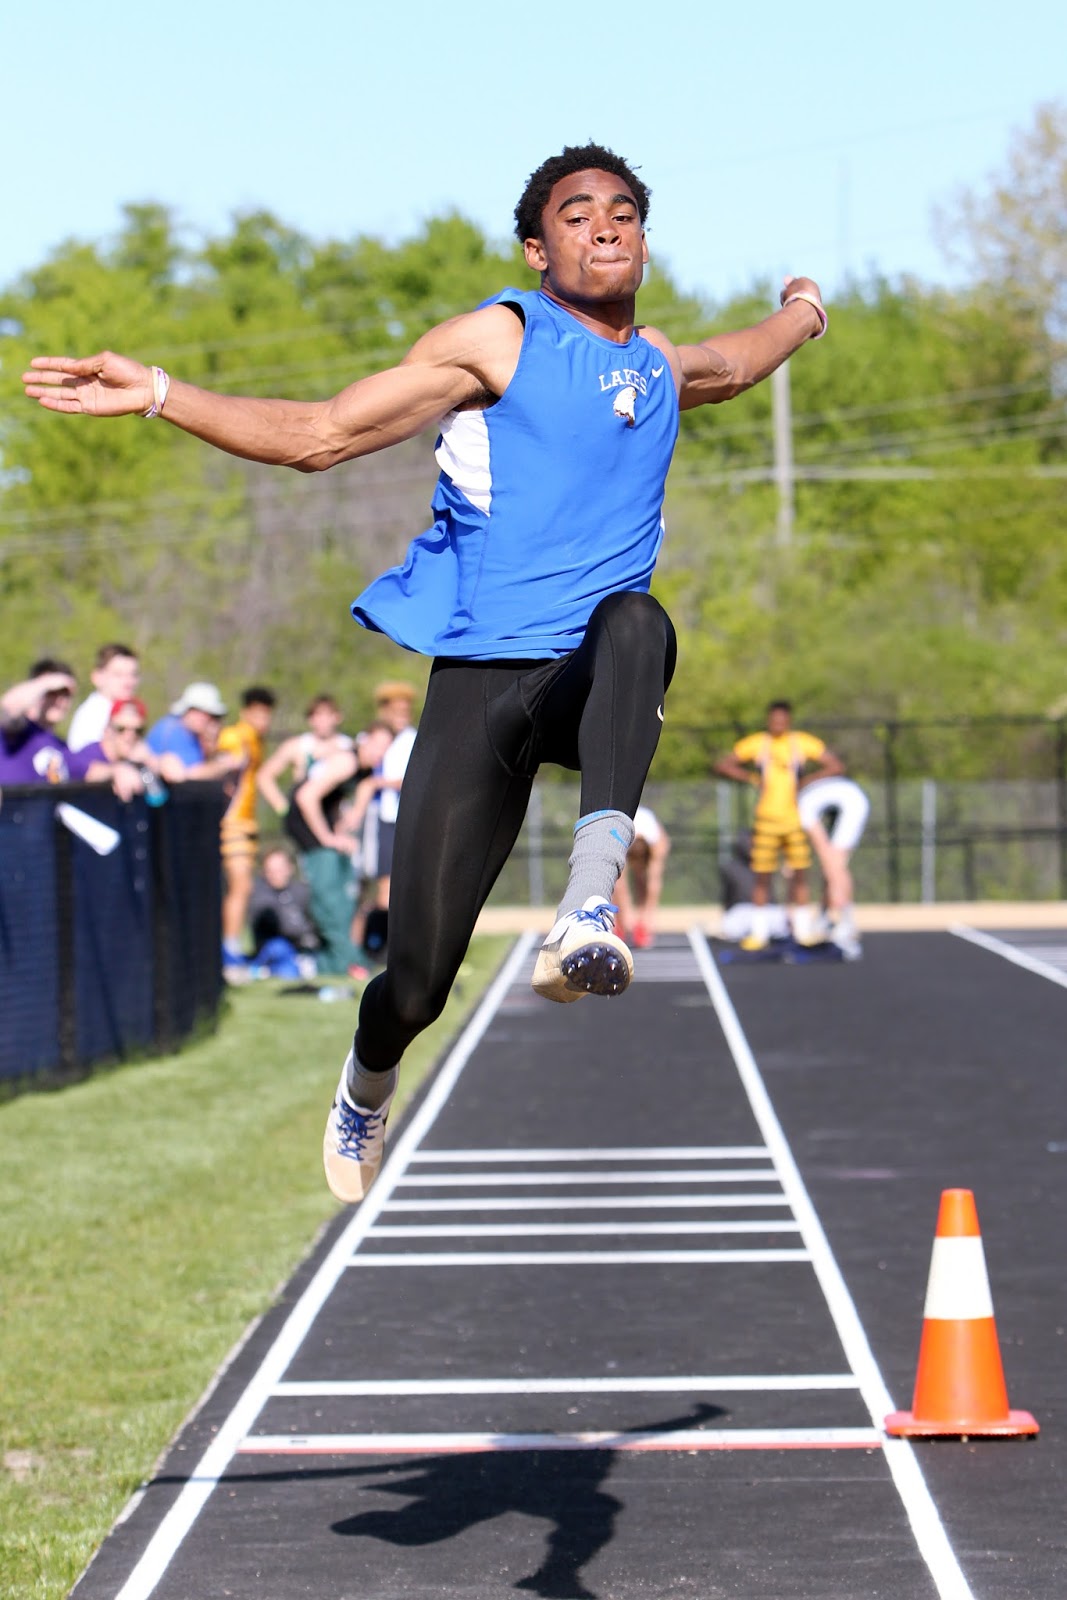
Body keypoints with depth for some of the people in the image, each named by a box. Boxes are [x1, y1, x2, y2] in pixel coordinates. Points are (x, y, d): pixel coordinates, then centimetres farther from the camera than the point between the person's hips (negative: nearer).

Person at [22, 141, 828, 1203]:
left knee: (638, 622, -38)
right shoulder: (499, 338, 3)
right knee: (417, 986, -6)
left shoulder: (662, 369, 18)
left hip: (590, 681, 3)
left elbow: (735, 365, 45)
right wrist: (156, 395, -8)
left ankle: (590, 902, -49)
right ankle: (366, 1086, 31)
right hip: (480, 679, -3)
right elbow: (320, 435, 0)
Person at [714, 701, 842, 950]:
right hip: (766, 818, 0)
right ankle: (759, 932, 6)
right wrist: (752, 778, -8)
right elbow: (722, 766, 5)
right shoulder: (756, 743, 2)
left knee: (800, 874, 0)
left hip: (796, 818, 0)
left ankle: (803, 931, 7)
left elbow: (834, 765, 3)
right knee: (762, 876, 0)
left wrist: (807, 782, -8)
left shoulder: (803, 743, 2)